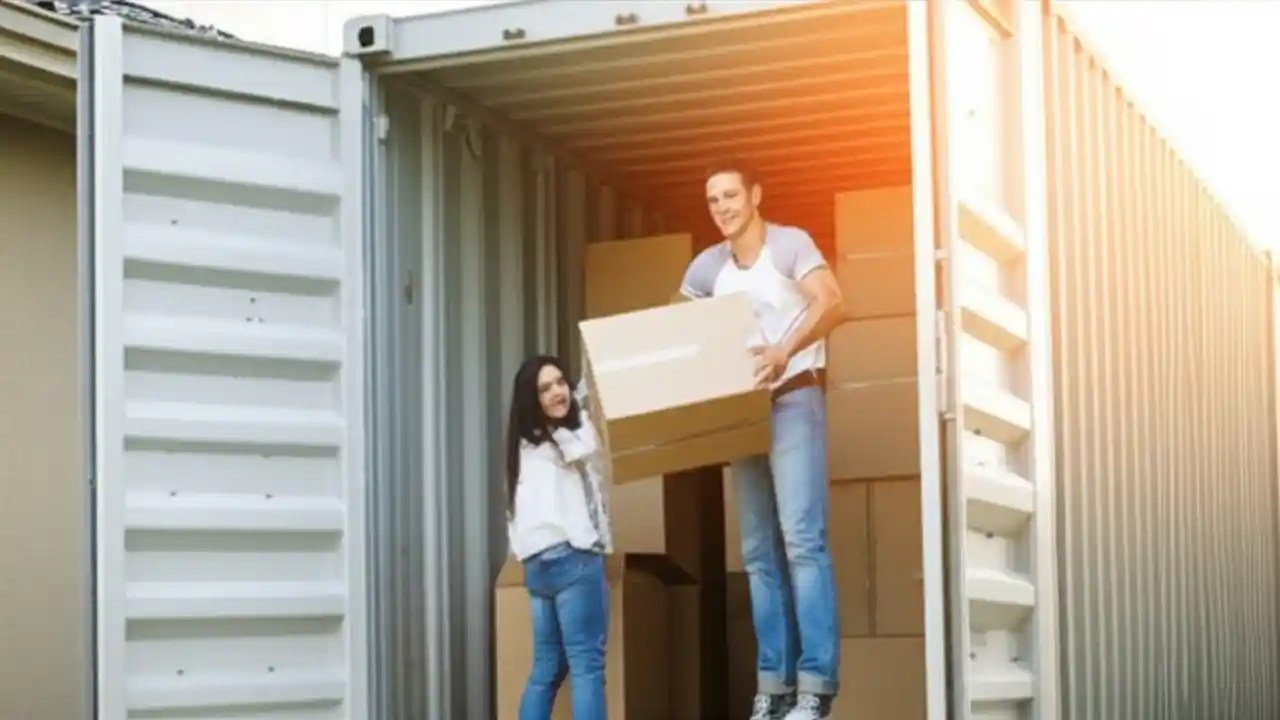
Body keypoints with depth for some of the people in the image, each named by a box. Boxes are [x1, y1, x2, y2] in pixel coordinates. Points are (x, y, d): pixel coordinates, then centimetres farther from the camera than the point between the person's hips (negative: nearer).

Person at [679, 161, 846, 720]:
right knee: (758, 552, 4)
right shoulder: (707, 267, 12)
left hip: (794, 401, -6)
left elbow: (831, 303, -21)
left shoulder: (790, 244, -6)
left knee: (801, 540, -16)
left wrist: (785, 350, -36)